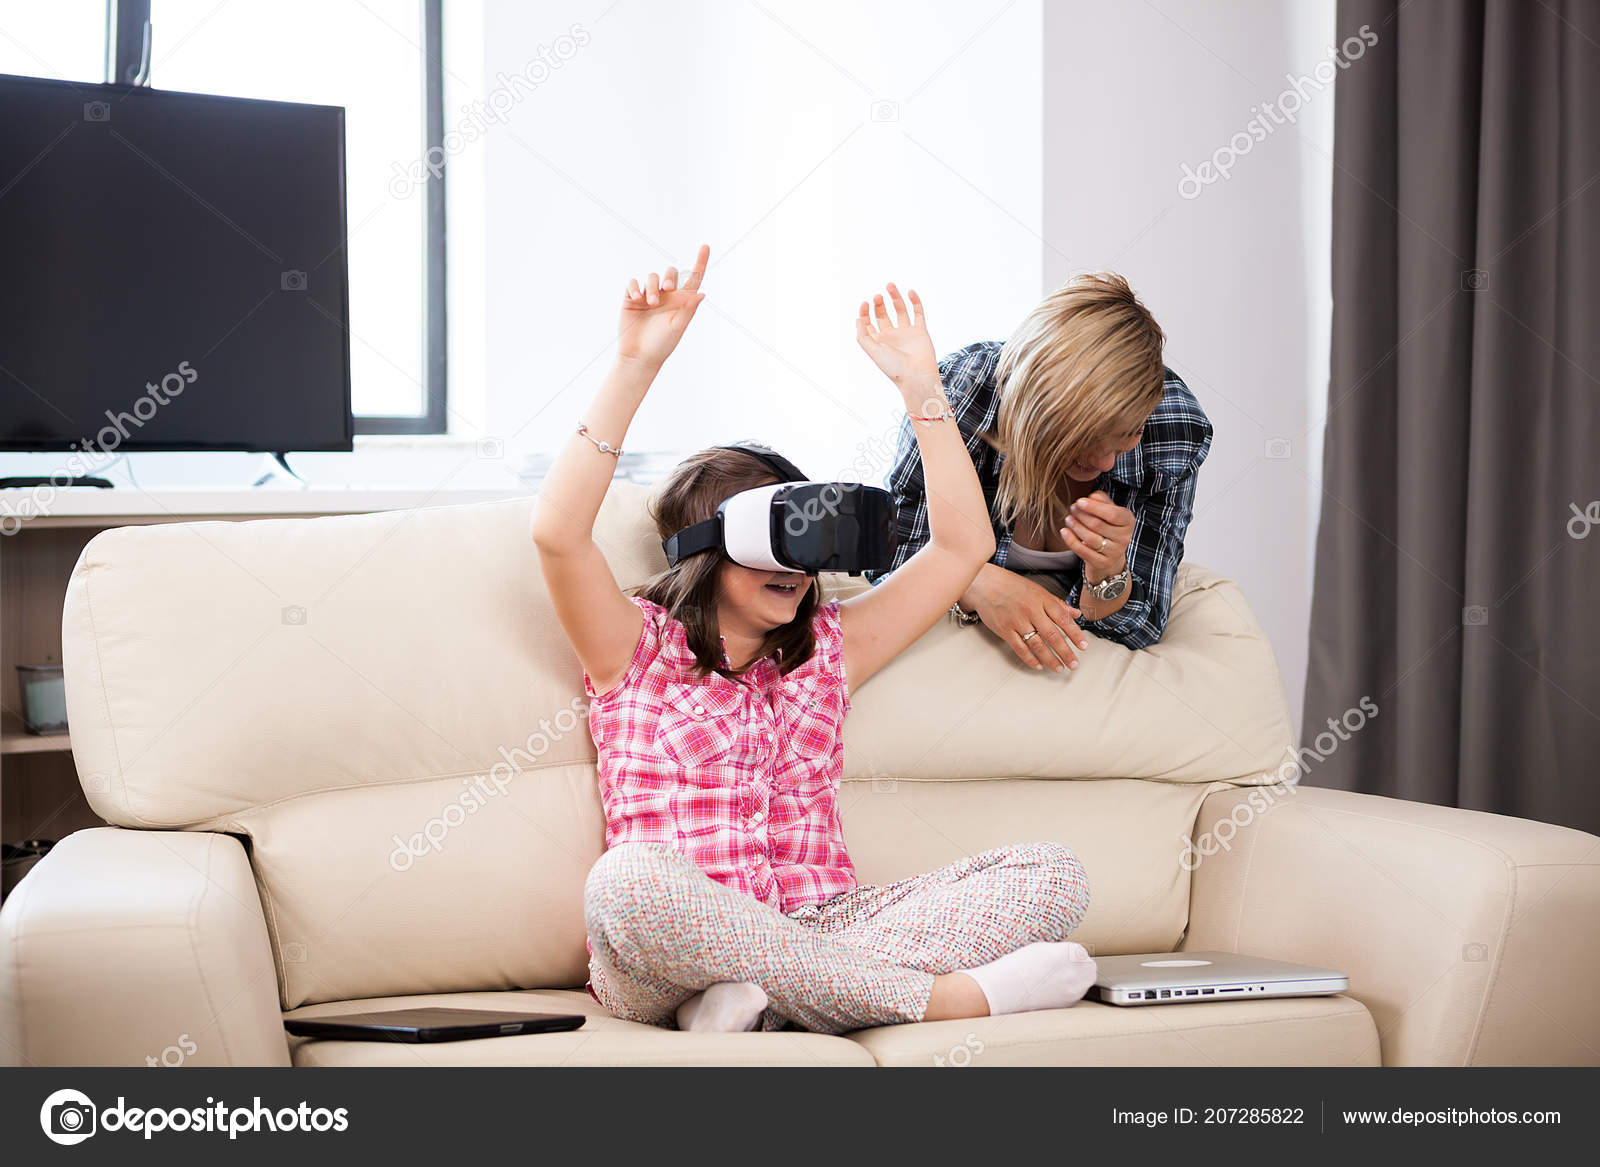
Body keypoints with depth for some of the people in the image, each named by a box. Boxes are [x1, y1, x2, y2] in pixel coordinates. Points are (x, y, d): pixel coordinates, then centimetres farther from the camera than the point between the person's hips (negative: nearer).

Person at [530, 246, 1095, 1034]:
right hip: (662, 969, -4)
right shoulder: (637, 647, 10)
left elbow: (961, 545, 19)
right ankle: (947, 995, -35)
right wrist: (635, 367, -11)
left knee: (1053, 874, -15)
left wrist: (920, 384, 14)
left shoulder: (829, 648, 22)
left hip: (817, 939, 4)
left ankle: (763, 1006, -32)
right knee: (628, 879, -40)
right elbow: (558, 532, -8)